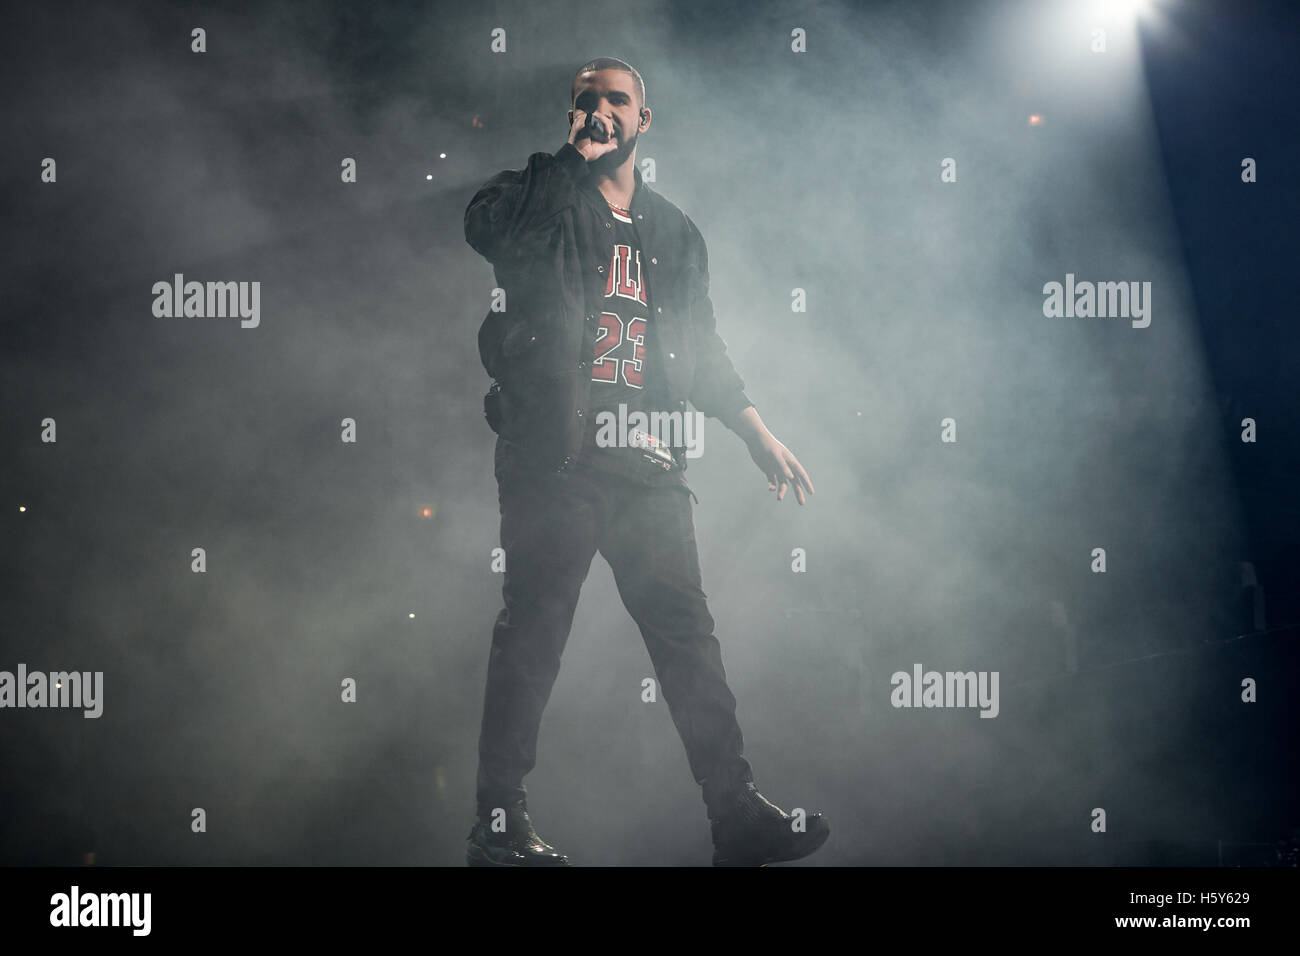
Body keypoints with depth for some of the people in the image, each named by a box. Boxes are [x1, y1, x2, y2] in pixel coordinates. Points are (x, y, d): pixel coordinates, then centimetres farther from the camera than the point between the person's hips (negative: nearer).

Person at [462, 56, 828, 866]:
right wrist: (577, 154, -11)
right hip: (554, 457, -4)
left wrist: (759, 435, 17)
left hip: (648, 465, 4)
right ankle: (501, 824, 4)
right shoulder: (542, 198, 7)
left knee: (688, 633, 2)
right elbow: (486, 228, -18)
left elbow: (704, 350, 24)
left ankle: (738, 813, 5)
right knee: (533, 633, -4)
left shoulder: (674, 231, 21)